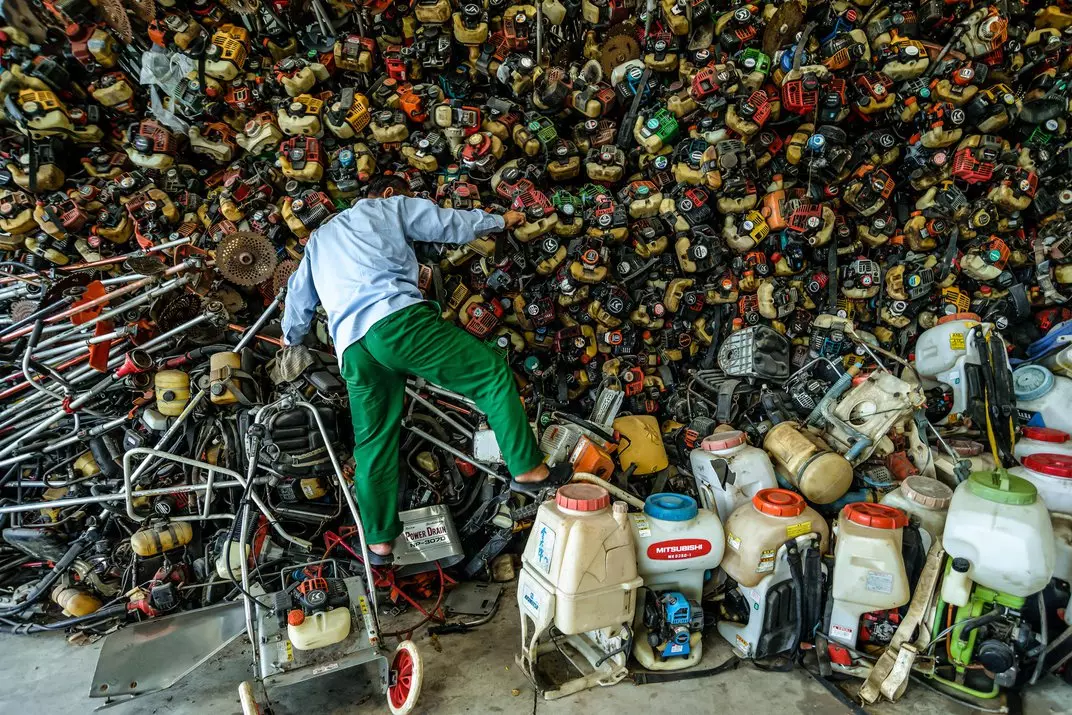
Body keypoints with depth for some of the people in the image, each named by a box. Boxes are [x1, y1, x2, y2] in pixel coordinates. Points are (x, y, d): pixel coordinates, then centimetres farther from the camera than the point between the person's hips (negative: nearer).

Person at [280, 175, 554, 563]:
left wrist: (291, 335, 63)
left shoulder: (319, 237, 38)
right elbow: (451, 223, 24)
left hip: (351, 348, 6)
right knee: (493, 374, 2)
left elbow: (299, 292, 46)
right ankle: (527, 467, -3)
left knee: (374, 442, 15)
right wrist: (501, 219, 40)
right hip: (397, 319, -6)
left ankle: (379, 539, 20)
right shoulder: (389, 206, 22)